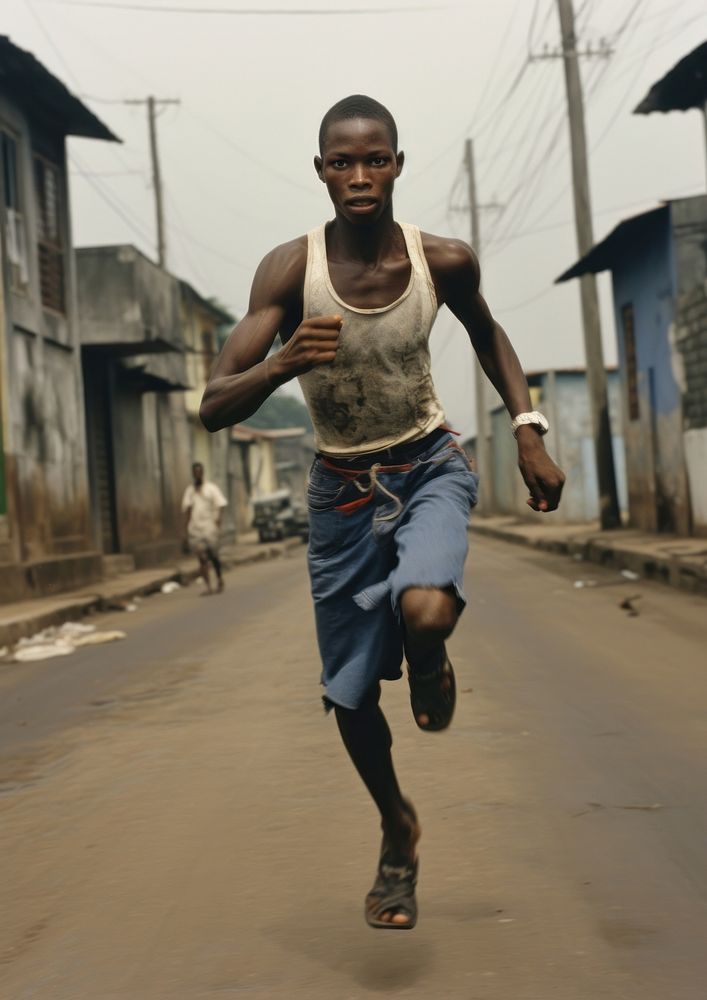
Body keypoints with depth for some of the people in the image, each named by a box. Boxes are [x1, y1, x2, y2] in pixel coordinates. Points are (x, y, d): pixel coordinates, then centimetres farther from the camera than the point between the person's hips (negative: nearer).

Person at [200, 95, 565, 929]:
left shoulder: (444, 261, -13)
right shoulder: (290, 269, -18)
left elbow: (488, 336, 11)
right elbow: (215, 409, -23)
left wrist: (528, 432, 1)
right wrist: (282, 363, -42)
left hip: (429, 469, 0)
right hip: (342, 489, 1)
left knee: (425, 610, -32)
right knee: (350, 694, 6)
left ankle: (429, 664, 9)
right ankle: (398, 831, 35)